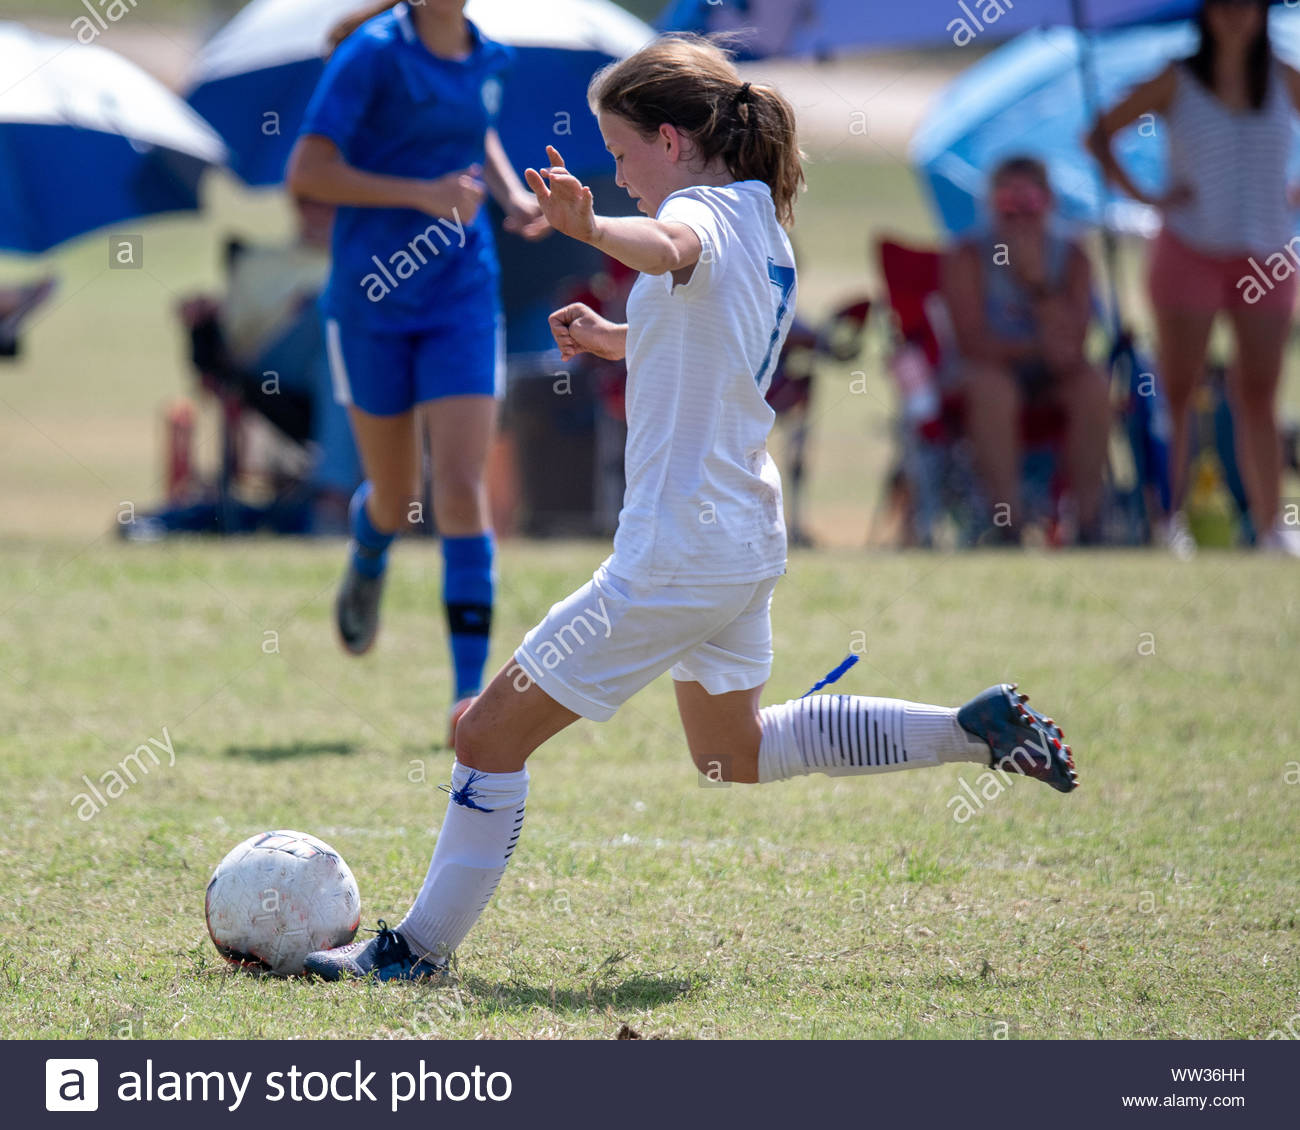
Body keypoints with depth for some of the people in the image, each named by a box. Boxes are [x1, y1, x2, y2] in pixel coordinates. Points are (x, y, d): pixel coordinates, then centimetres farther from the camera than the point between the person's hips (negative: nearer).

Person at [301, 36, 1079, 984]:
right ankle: (979, 728, 27)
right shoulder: (765, 227, 10)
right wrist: (621, 342, 16)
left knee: (491, 734, -2)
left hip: (675, 561, -10)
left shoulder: (706, 214, -19)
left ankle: (421, 949, 5)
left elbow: (669, 247, -47)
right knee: (733, 753, 30)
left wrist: (589, 227, -66)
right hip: (747, 540, 10)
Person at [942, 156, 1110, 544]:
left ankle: (1087, 522, -24)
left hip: (1050, 377, 3)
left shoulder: (1070, 257, -2)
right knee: (993, 390, -37)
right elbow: (973, 342, -15)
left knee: (1094, 386, -29)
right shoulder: (969, 257, -7)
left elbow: (1070, 343, -13)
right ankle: (1007, 526, -33)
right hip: (990, 367, -2)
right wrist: (1038, 349, -21)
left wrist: (1037, 281, -23)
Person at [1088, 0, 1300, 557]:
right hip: (1191, 254, -2)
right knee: (1177, 391, -4)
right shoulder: (1176, 82, 1)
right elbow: (1099, 135, 6)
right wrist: (1141, 194, -6)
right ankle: (1170, 521, -1)